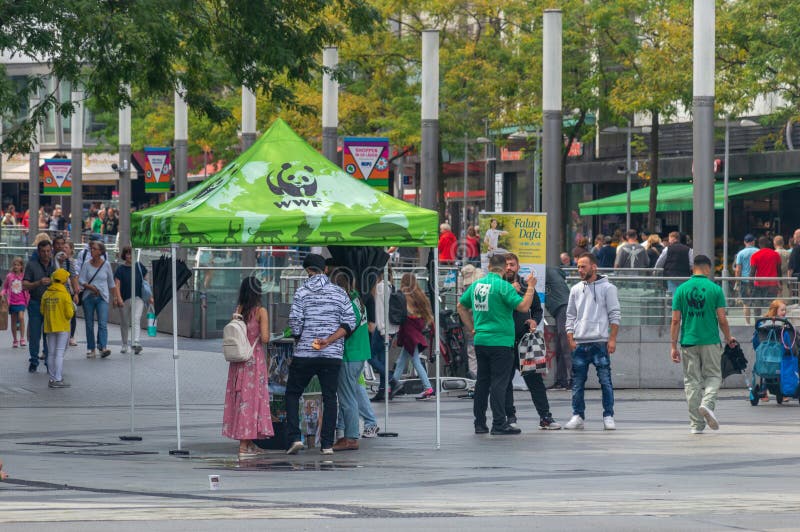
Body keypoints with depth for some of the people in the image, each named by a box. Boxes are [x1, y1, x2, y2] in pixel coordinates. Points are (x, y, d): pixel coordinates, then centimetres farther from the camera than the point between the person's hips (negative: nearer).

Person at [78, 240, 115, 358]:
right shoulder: (86, 264, 3)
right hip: (88, 297, 2)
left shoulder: (106, 265, 3)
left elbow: (111, 282, 13)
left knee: (103, 323, -15)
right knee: (89, 325, 5)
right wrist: (91, 287, -18)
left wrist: (113, 296, 17)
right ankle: (91, 349, 12)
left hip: (102, 297, -2)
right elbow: (81, 280, -2)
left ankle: (103, 347, -24)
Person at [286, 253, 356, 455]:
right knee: (329, 397, 7)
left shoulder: (302, 291, -3)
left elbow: (294, 321, -8)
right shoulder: (339, 293, 6)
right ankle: (327, 444, 2)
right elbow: (350, 322, -2)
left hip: (304, 354, -2)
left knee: (292, 394, 11)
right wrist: (328, 340, -5)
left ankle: (294, 437, -2)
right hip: (333, 355, 2)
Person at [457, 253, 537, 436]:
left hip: (480, 340, 7)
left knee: (482, 382, 13)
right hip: (500, 342, -7)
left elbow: (461, 306, 18)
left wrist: (472, 328, 20)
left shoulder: (476, 285, 8)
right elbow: (523, 306, -19)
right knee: (498, 383, -5)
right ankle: (499, 424, -5)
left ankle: (479, 424, 16)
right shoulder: (503, 286, -13)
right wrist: (530, 287, -6)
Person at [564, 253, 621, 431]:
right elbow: (571, 316, 16)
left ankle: (608, 417, 0)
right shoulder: (575, 290, 14)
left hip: (600, 342, -4)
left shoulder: (607, 288, 1)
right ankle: (578, 416, 11)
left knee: (605, 381, -5)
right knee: (577, 382, 5)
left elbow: (614, 315, -2)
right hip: (579, 343, 4)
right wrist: (570, 339, 5)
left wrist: (612, 339, -9)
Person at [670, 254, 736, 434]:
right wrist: (729, 338, 14)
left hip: (688, 342, 2)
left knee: (692, 381, 7)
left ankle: (696, 424, 6)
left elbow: (675, 321, 0)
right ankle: (707, 403, -17)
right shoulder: (715, 289, -3)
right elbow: (722, 319, -2)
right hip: (710, 341, -2)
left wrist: (674, 346, 4)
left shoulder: (681, 290, 2)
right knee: (713, 376, 12)